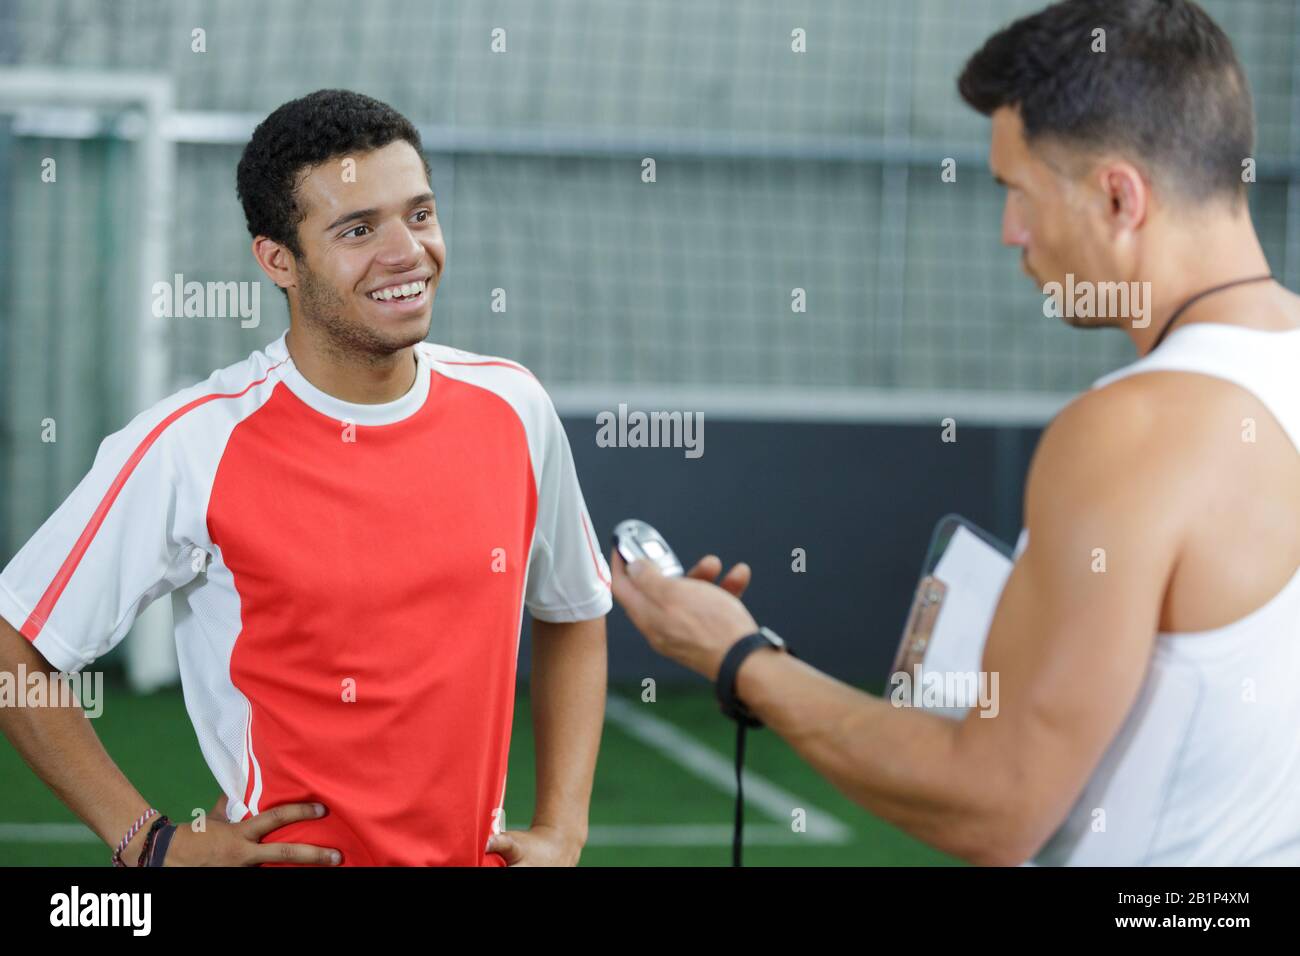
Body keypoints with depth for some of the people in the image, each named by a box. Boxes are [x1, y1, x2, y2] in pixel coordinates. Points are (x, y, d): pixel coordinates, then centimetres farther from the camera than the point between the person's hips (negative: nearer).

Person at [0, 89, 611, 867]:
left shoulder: (511, 408, -3)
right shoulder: (192, 448, -16)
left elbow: (574, 616, 11)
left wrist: (562, 833, 2)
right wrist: (151, 844, -13)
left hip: (479, 852, 4)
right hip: (288, 855, -4)